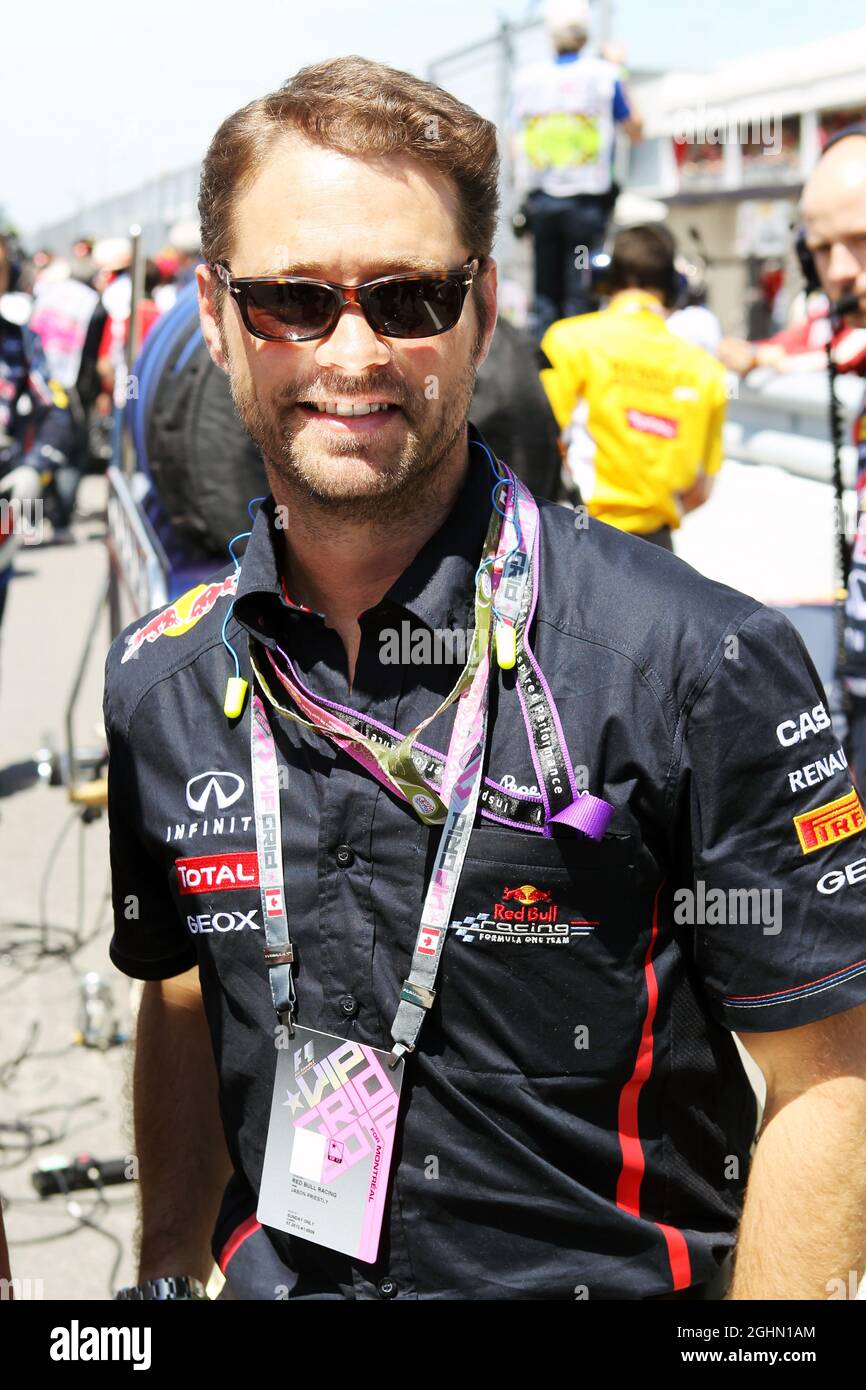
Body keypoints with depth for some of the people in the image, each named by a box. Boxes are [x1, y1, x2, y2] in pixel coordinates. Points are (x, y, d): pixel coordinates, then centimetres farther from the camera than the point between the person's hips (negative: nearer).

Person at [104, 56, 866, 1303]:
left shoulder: (700, 664, -20)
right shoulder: (158, 683, -5)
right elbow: (186, 1005, 8)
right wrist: (168, 1275, 3)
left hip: (612, 1280, -3)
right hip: (275, 1275, 4)